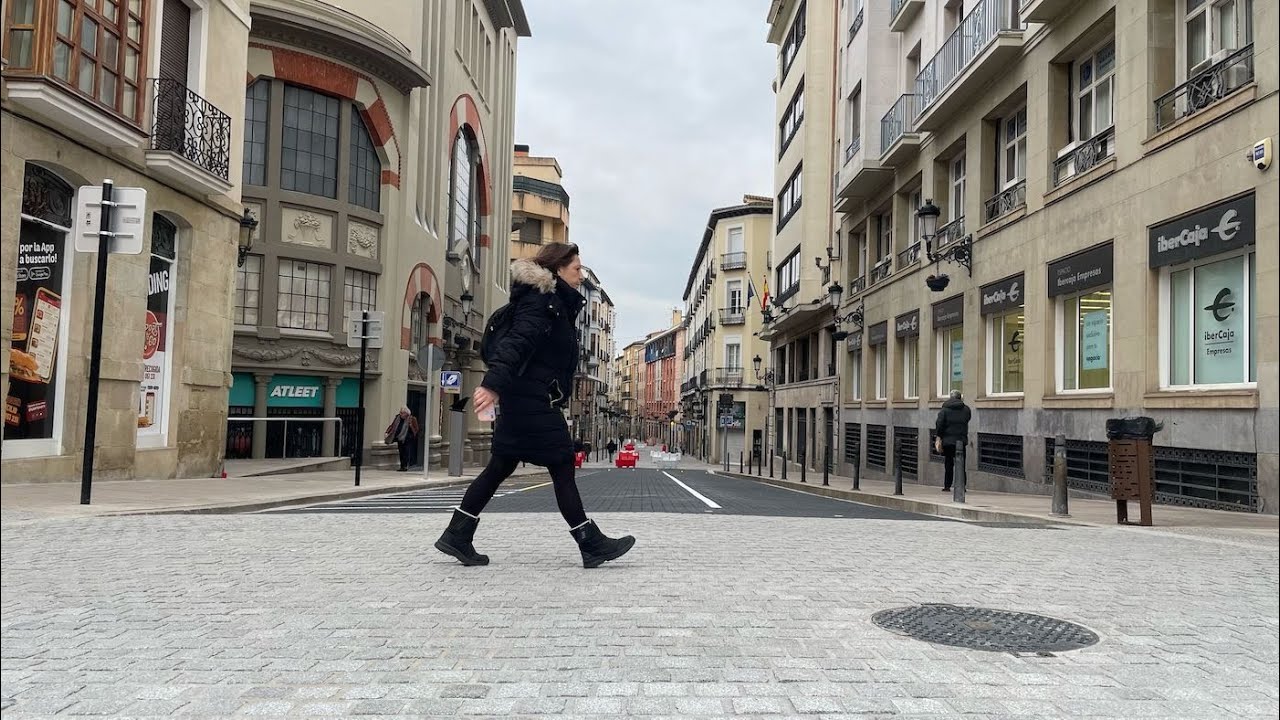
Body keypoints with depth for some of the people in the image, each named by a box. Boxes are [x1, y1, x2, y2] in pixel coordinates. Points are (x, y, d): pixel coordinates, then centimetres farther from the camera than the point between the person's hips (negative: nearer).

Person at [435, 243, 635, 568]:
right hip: (533, 400, -10)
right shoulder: (541, 300, -11)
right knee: (562, 468, -5)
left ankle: (456, 536, 14)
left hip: (525, 401, 10)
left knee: (500, 468, 10)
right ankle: (592, 545, 2)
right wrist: (493, 383, -37)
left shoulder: (557, 303, 20)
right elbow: (517, 342, -26)